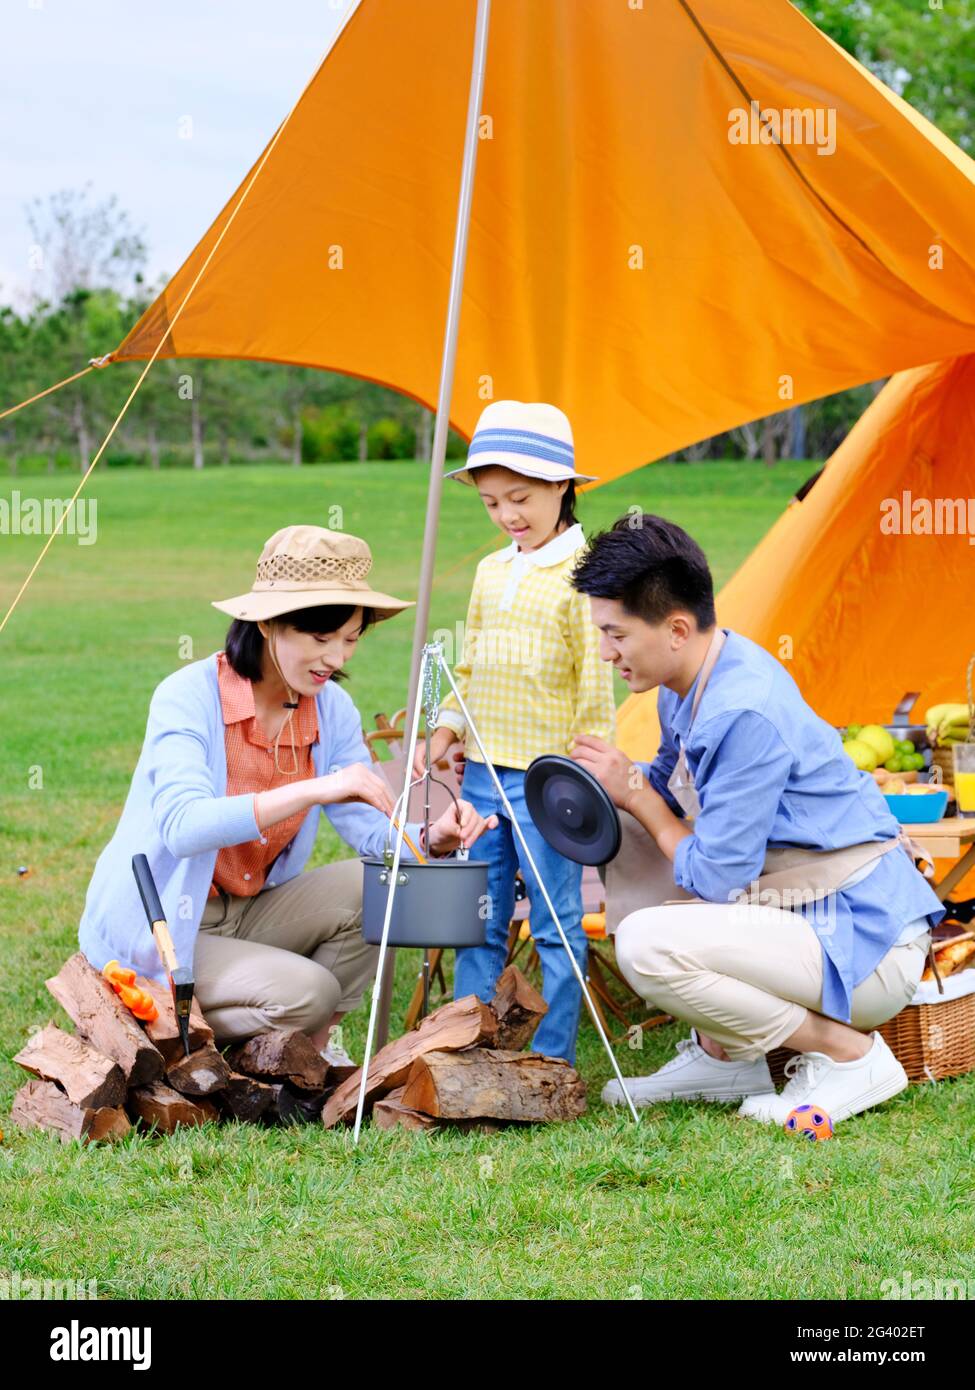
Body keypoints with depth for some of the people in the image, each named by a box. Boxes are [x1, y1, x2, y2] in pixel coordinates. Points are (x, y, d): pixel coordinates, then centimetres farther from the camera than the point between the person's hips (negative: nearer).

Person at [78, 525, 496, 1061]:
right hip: (153, 935, -7)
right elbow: (182, 826, -37)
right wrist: (314, 790, -46)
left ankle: (312, 1057, 2)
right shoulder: (188, 696, -22)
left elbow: (372, 831, -8)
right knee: (306, 992, -27)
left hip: (246, 914, 7)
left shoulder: (330, 709, -2)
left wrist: (432, 839, -31)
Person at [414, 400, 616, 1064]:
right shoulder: (491, 572, 13)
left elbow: (597, 683, -9)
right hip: (482, 774, 7)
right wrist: (445, 729, 8)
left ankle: (552, 1064, 8)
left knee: (556, 927, 1)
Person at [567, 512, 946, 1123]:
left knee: (648, 945, -27)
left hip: (866, 949, -10)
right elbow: (668, 786, 21)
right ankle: (721, 1054, 11)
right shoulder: (690, 683, 3)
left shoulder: (747, 715, -26)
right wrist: (618, 786, -1)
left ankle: (848, 1052, -8)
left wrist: (635, 792, -8)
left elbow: (713, 878, -21)